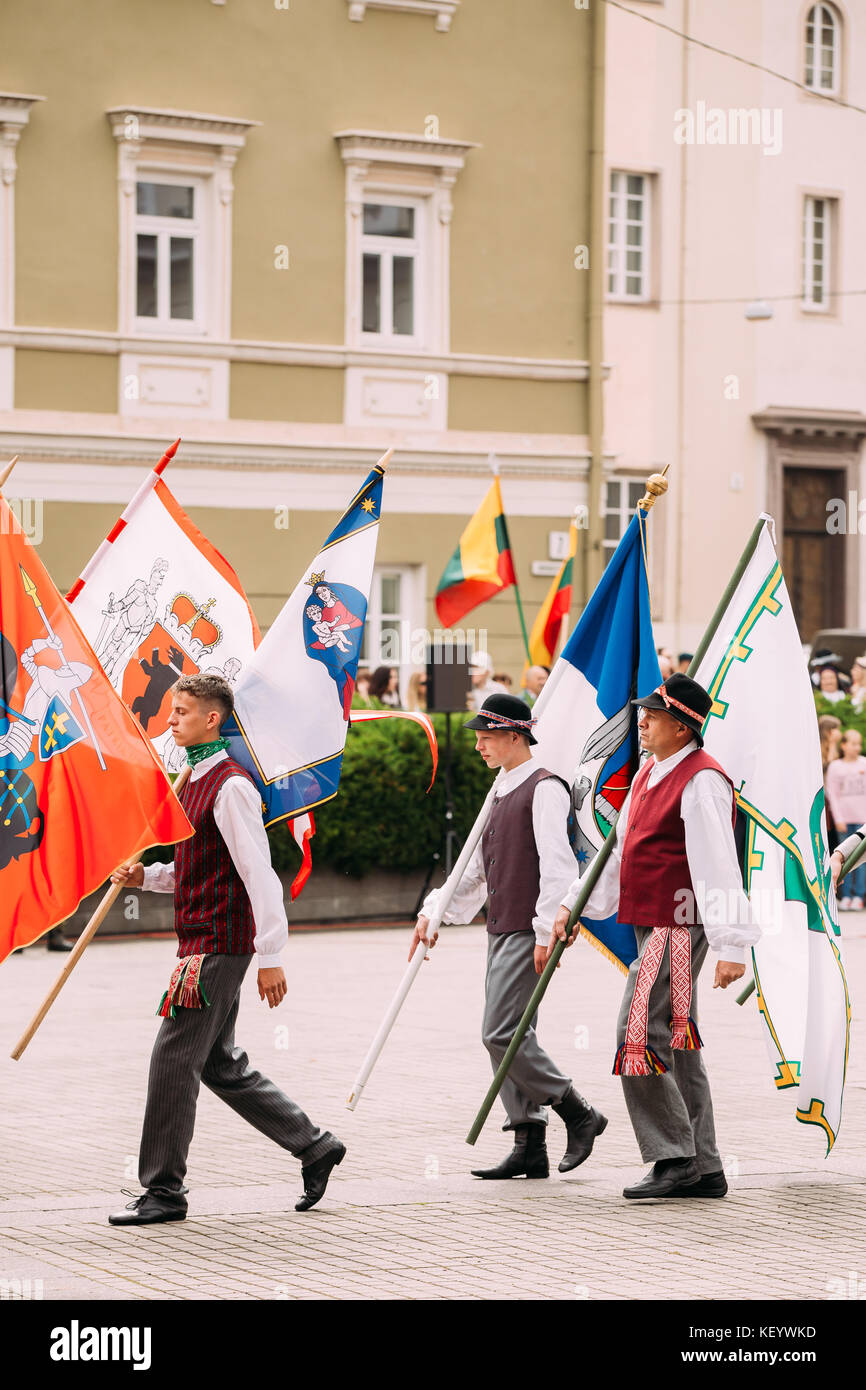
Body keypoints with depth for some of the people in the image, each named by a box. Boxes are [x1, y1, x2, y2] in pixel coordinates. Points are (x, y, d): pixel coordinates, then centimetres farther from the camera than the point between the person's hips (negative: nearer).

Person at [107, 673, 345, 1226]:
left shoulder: (230, 786, -15)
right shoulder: (198, 781, 16)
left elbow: (259, 875, -19)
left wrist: (270, 957, -22)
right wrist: (146, 876, 8)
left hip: (218, 946, -10)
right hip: (204, 942, 10)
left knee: (173, 1060, -7)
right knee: (219, 1064, 15)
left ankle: (164, 1190, 0)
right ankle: (314, 1145, 23)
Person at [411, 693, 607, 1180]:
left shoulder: (544, 789, -10)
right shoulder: (502, 793, 19)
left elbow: (557, 865, -17)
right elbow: (477, 868, 25)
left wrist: (547, 931, -21)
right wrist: (435, 912, 19)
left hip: (528, 932, -9)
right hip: (501, 929, 9)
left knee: (502, 1034, -14)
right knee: (510, 1037, 6)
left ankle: (579, 1115, -2)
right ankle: (530, 1147, 8)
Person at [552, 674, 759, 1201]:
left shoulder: (702, 781, -15)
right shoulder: (650, 774, 15)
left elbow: (719, 865, -21)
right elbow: (619, 847, 23)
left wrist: (732, 945, -24)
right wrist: (575, 905, 21)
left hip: (678, 929, -10)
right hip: (653, 925, 10)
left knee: (640, 1038, -13)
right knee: (677, 1048, 11)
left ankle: (673, 1157, -7)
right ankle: (704, 1170, 16)